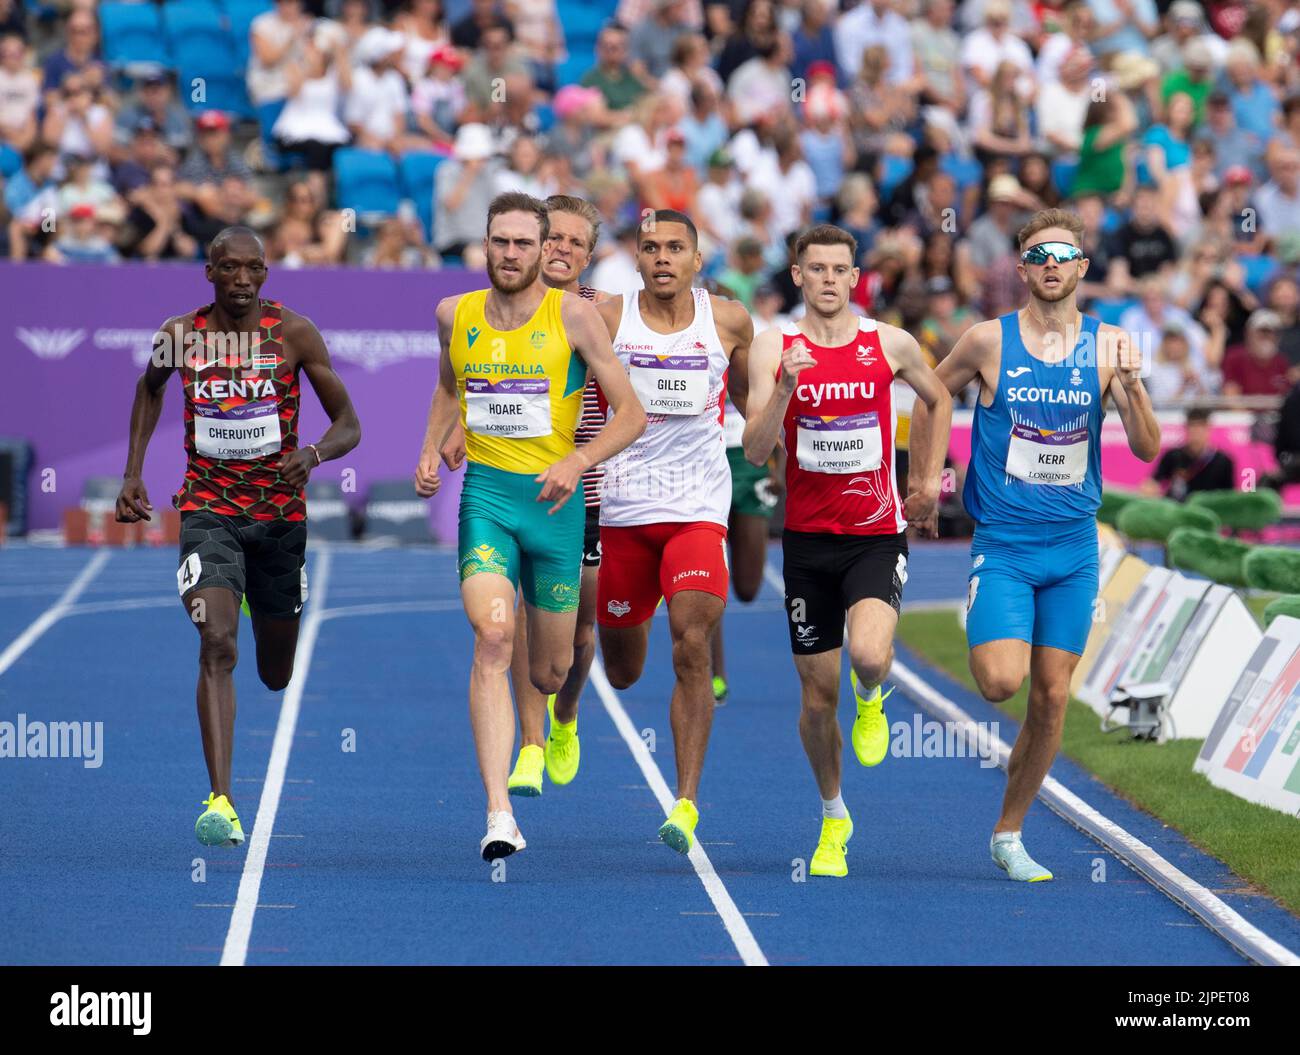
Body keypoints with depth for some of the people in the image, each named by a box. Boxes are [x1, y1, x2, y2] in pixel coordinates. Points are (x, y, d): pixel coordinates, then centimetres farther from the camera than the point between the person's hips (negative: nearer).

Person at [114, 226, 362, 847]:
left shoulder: (293, 334, -8)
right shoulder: (180, 335, -3)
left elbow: (349, 425, -5)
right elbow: (150, 389, 21)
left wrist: (313, 454, -27)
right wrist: (132, 473, 14)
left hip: (279, 511, 1)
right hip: (208, 510, -1)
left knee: (276, 674, 17)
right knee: (217, 647, -22)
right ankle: (221, 804, -26)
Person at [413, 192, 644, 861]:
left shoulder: (571, 315, -6)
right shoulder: (454, 316, 4)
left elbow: (632, 412, -4)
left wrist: (578, 462, -18)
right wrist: (431, 451, 10)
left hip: (554, 499, -1)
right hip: (485, 492, 1)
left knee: (549, 672, 10)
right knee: (493, 638, -22)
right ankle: (499, 815, -28)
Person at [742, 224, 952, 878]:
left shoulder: (890, 345, -1)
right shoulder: (773, 348, -3)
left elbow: (937, 400, 20)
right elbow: (755, 452, -11)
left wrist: (929, 482, 15)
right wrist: (784, 389, -25)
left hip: (877, 536, -1)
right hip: (808, 538, 1)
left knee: (869, 656, -27)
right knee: (817, 694, 7)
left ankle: (871, 700, 12)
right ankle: (833, 818, 29)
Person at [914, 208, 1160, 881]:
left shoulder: (1107, 345, 0)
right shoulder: (988, 342, -5)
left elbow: (1147, 449, -2)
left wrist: (1131, 383, -18)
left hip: (1073, 548, 3)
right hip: (1003, 544, -3)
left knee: (1052, 699, 4)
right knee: (1002, 682, -21)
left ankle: (1008, 836, 19)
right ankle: (978, 626, 16)